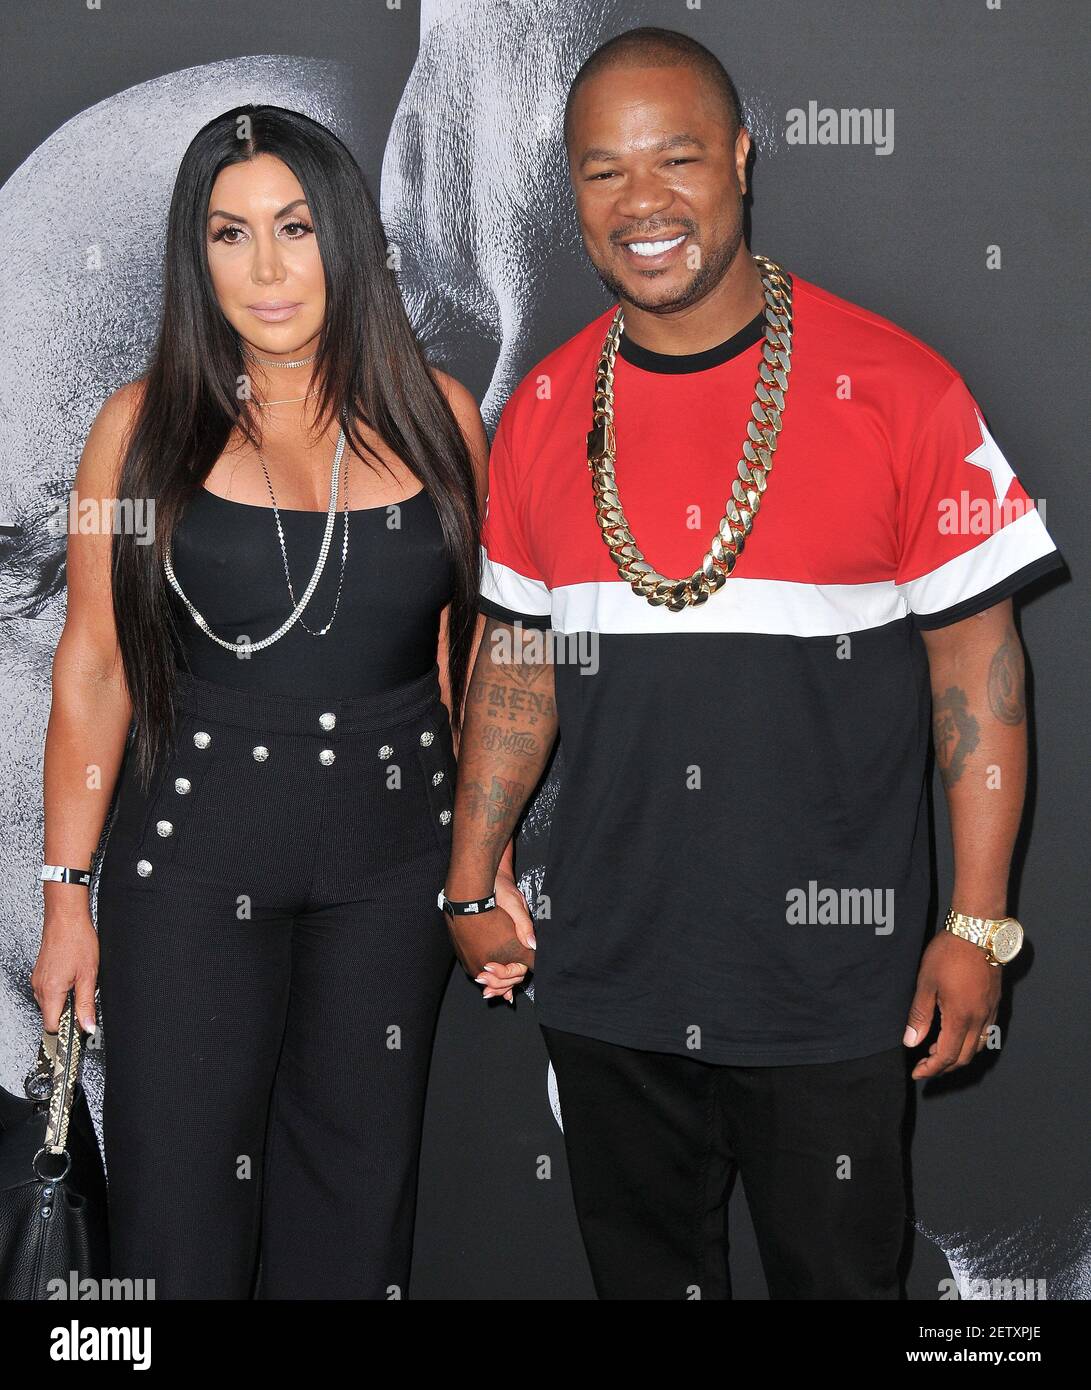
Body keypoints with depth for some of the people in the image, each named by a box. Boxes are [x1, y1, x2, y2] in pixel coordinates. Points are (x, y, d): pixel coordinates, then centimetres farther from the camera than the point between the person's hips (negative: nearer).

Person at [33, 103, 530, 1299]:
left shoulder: (436, 415, 3)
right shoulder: (148, 424, -1)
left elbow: (474, 659, 8)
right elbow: (93, 670, -1)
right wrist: (67, 897, -2)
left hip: (391, 852, 2)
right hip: (192, 855, -1)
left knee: (355, 1205, 12)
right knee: (181, 1212, 3)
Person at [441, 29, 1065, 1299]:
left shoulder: (895, 389, -10)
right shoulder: (544, 411, 2)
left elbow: (976, 658, -6)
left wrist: (979, 925, -8)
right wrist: (472, 885, 9)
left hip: (831, 970, -3)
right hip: (604, 972, 4)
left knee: (837, 1274, 12)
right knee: (641, 1267, 19)